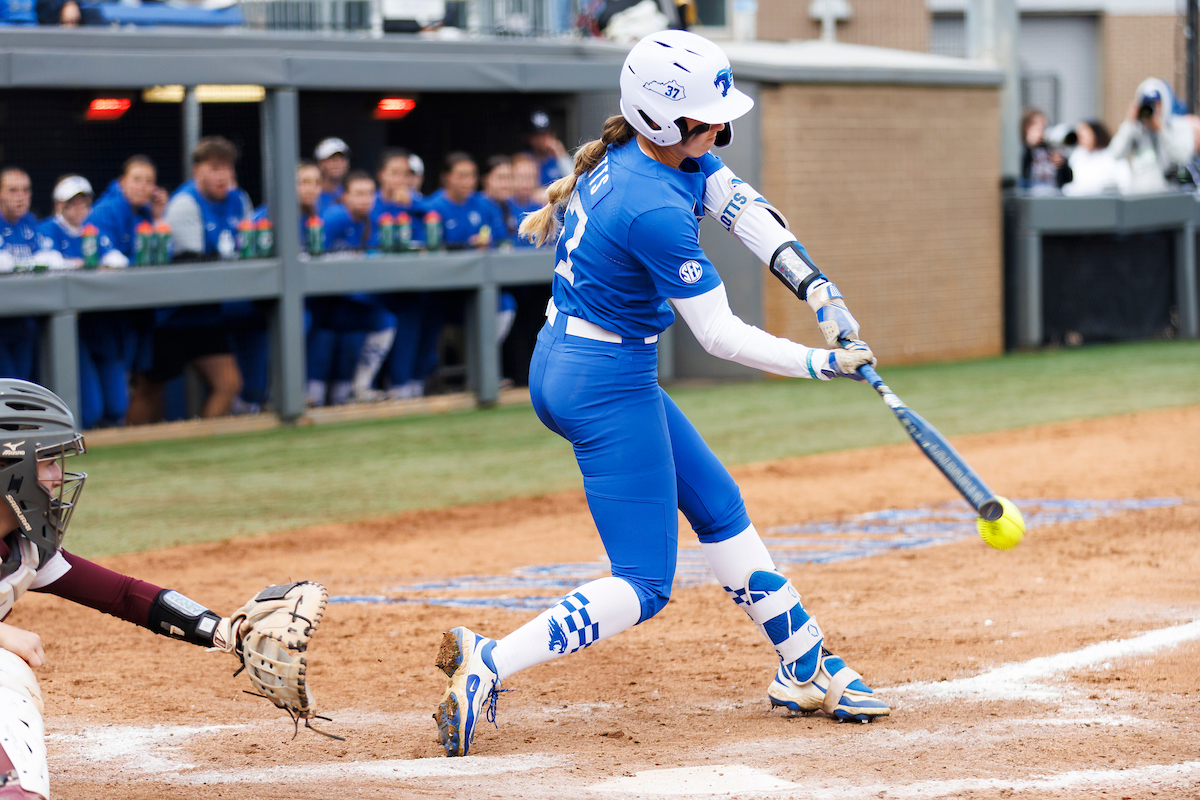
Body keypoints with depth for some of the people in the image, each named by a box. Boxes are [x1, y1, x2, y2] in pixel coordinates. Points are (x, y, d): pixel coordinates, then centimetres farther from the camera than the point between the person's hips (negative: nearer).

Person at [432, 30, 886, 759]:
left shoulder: (650, 147, -1)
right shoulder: (655, 212, -28)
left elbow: (744, 208, -1)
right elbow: (721, 335, -22)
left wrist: (821, 291, -11)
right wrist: (822, 365, -15)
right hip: (609, 386, -11)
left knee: (719, 507, 21)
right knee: (644, 586, -6)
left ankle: (808, 671, 32)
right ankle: (488, 664, -14)